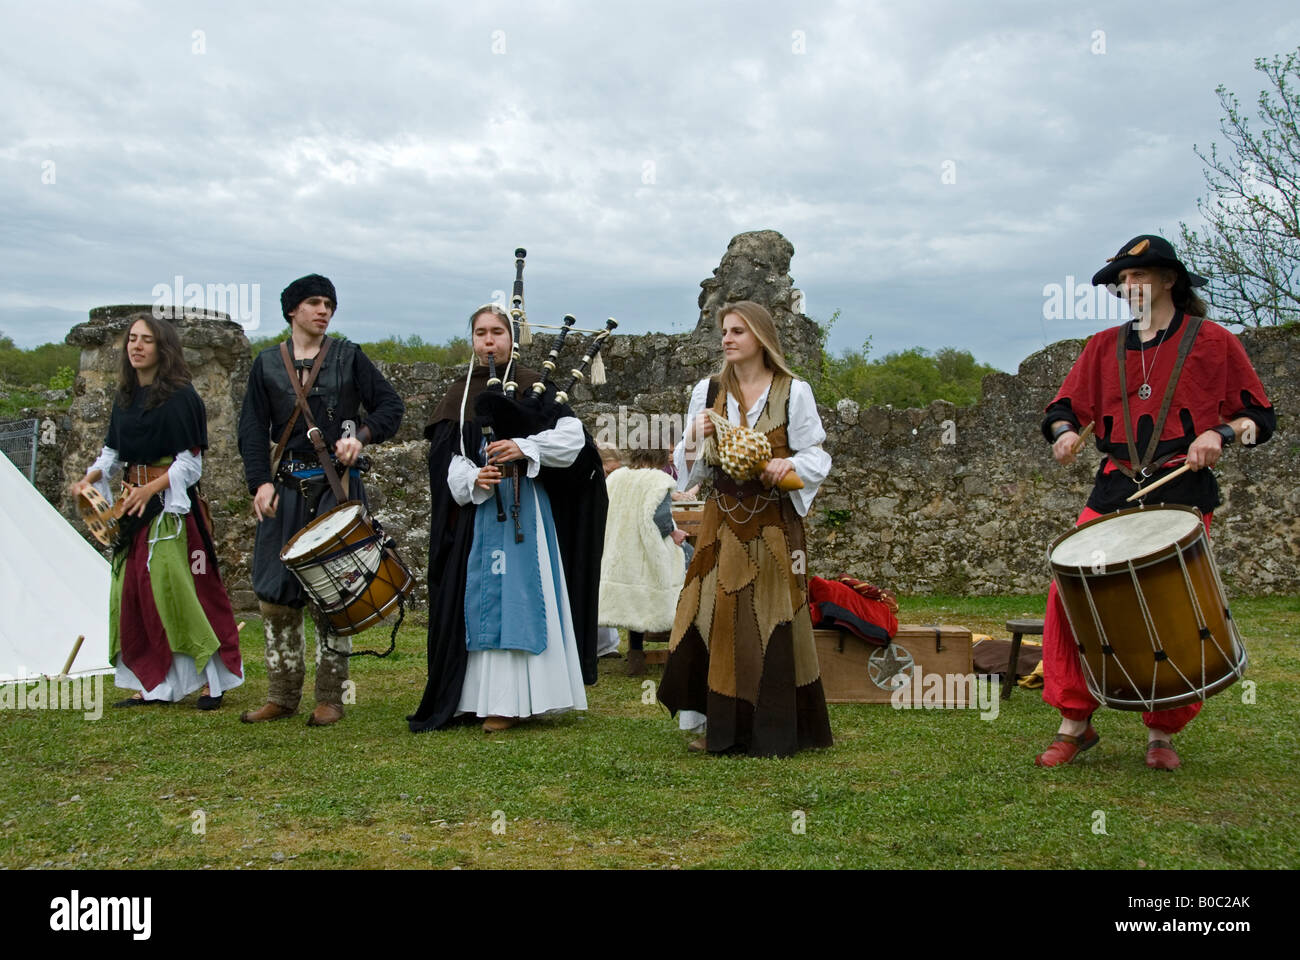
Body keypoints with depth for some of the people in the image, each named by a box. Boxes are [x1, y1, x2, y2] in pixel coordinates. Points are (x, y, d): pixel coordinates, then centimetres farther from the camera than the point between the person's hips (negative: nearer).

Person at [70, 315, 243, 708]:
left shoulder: (180, 396, -8)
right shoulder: (125, 397, 13)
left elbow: (190, 461, -11)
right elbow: (113, 452, 17)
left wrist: (150, 489, -21)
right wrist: (91, 477, -1)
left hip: (172, 502, -7)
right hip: (135, 504, 7)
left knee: (178, 586, -10)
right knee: (133, 589, 6)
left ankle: (211, 680, -2)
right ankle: (153, 683, 14)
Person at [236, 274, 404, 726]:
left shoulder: (348, 357, 6)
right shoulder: (267, 364, 11)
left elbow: (390, 405, 5)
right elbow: (252, 429, 8)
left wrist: (362, 435, -14)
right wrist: (260, 481, -5)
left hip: (337, 486, -2)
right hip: (286, 488, 2)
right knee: (274, 592, 2)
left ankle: (330, 698, 8)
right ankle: (282, 696, 14)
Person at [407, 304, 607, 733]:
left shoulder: (532, 386, 2)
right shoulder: (458, 397, 12)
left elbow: (572, 437, -8)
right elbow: (445, 461, 5)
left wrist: (524, 448, -19)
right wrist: (474, 479, -14)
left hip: (525, 509, -4)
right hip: (475, 511, 4)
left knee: (519, 595, -5)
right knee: (480, 597, 5)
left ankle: (512, 700, -3)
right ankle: (479, 696, 11)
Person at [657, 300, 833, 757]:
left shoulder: (794, 393, 1)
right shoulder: (708, 391, 9)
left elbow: (817, 457, 1)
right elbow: (692, 470, 11)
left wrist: (789, 464, -18)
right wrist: (697, 439, -9)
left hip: (774, 523, -2)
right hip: (723, 521, 3)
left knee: (771, 618, -3)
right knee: (718, 616, -1)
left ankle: (773, 730, 8)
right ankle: (721, 725, 10)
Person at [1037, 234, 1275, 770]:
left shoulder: (1211, 341, 5)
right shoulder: (1104, 347, 16)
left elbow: (1260, 417, 7)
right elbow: (1064, 406, 16)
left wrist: (1218, 434, -12)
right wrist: (1064, 432, -7)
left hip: (1183, 490, -3)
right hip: (1114, 490, 3)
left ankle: (1162, 735, 12)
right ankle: (1074, 724, 0)